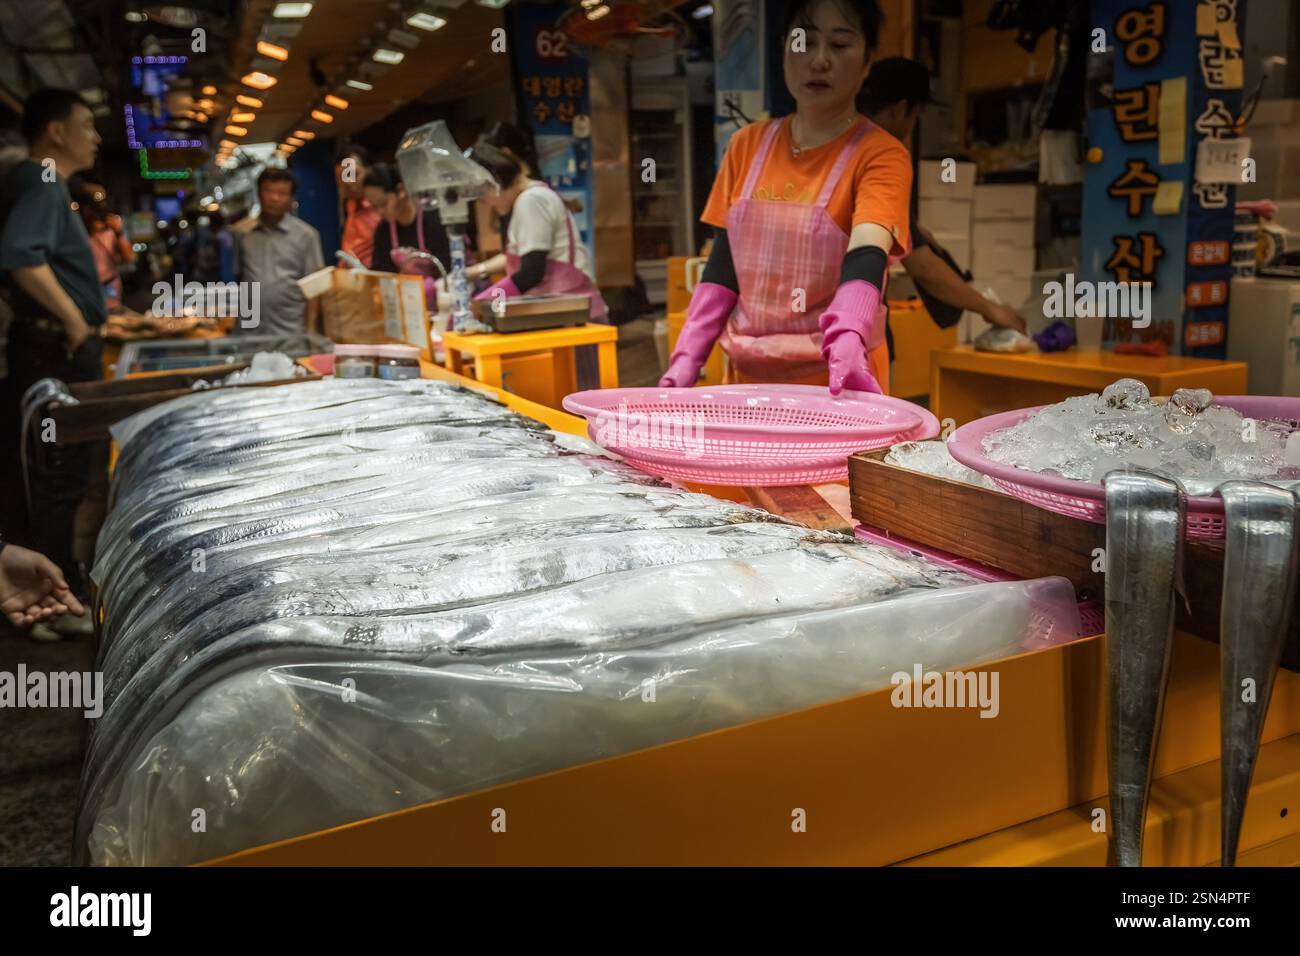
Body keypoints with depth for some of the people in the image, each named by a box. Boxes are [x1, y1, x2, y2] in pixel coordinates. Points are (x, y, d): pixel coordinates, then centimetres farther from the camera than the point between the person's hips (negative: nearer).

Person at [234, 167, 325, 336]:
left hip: (290, 333, -2)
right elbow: (236, 279, 14)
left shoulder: (306, 235, 1)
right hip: (247, 331, 2)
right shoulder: (242, 234, 8)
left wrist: (310, 330, -6)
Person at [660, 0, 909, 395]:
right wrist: (686, 359, -6)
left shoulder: (880, 155, -8)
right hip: (748, 375, 4)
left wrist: (847, 347, -41)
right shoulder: (747, 145, 5)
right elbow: (723, 265, 6)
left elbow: (866, 259, -23)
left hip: (834, 383, -4)